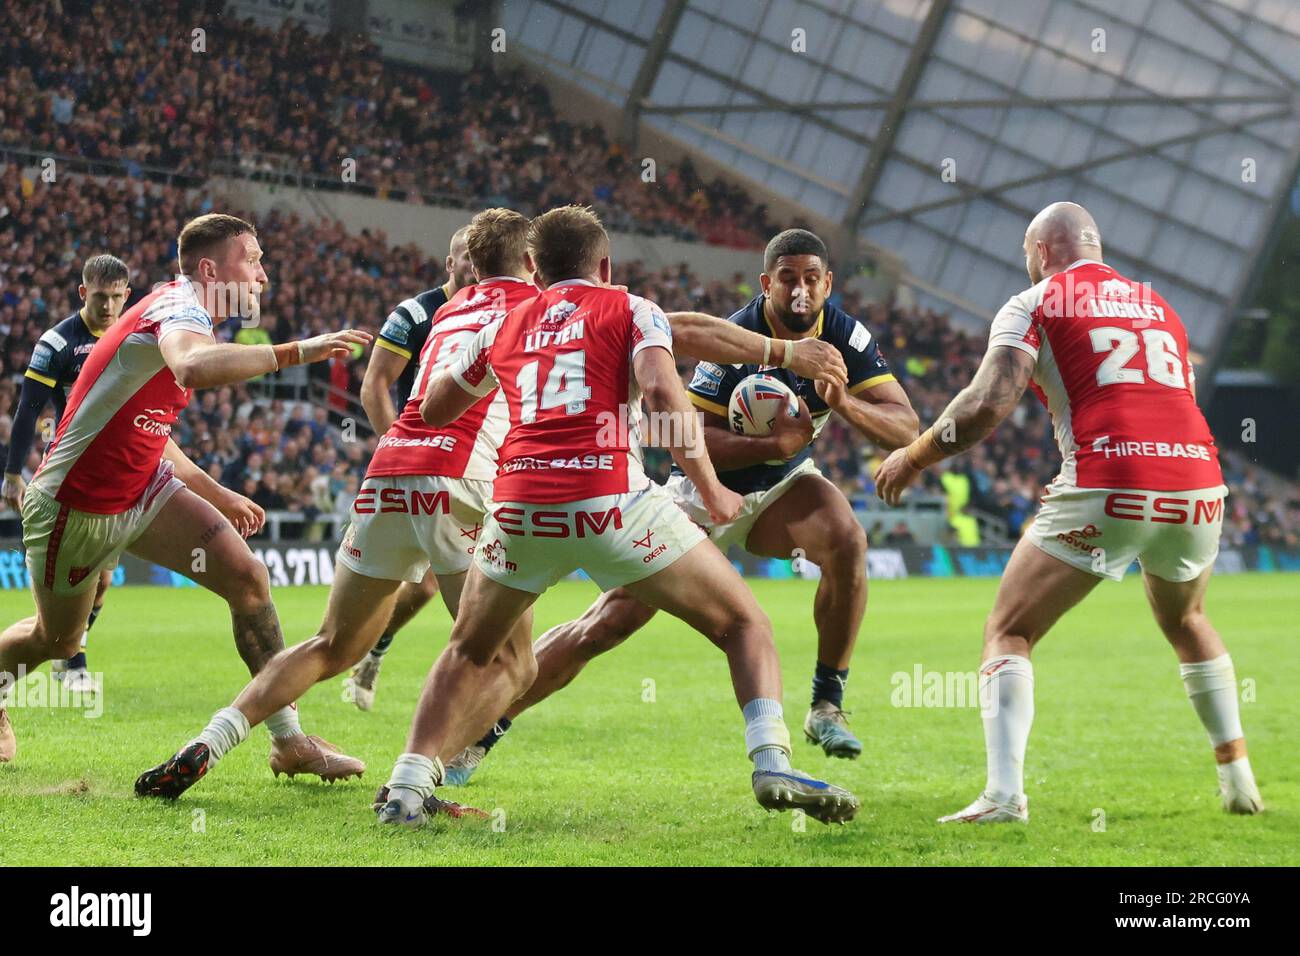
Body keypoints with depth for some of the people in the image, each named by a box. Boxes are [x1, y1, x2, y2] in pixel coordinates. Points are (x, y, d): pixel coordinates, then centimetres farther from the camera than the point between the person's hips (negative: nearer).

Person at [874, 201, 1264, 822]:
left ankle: (1003, 794, -12)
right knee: (1185, 621, 32)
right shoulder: (1158, 308, 24)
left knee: (1008, 635, 6)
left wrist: (912, 459, 10)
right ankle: (1239, 781, 28)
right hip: (1198, 488, 5)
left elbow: (988, 406, -5)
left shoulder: (1036, 305, 8)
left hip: (1108, 490, -5)